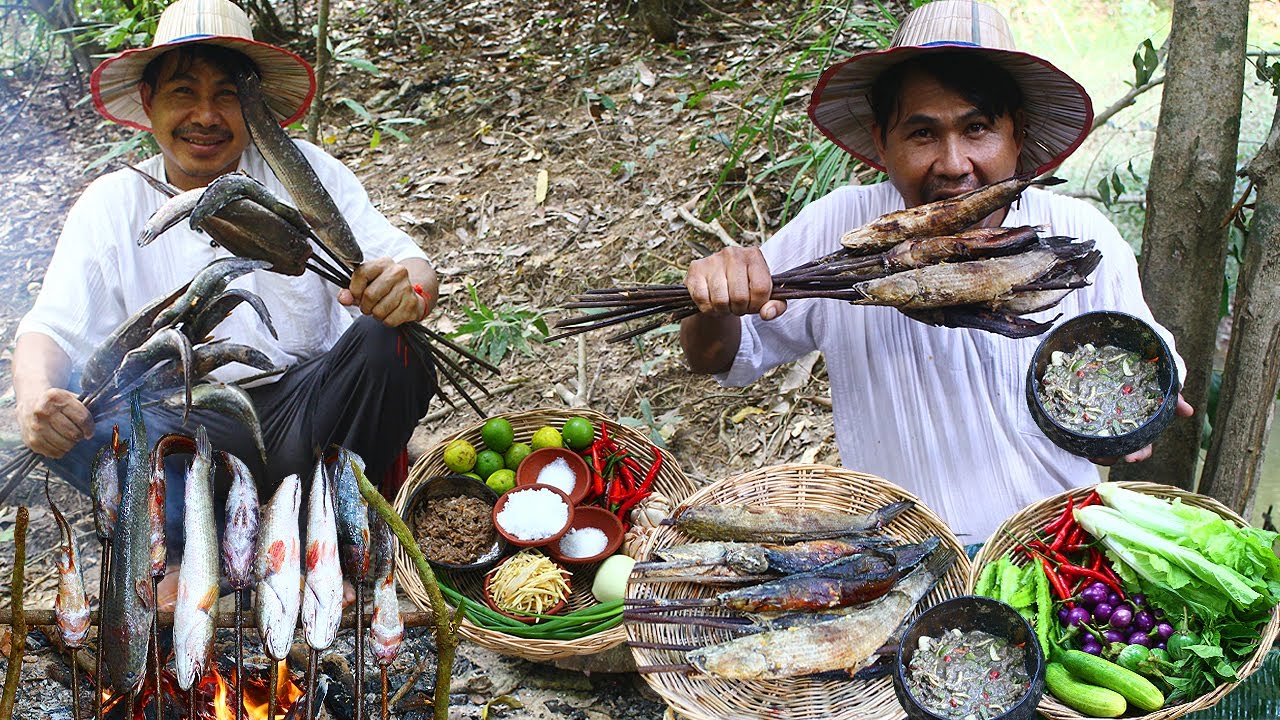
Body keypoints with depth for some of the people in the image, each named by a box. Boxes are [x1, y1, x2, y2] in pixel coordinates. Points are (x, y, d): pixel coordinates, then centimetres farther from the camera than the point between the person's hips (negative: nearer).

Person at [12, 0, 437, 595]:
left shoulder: (304, 172, 4)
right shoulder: (112, 205, 7)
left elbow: (407, 265, -5)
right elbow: (51, 328, -1)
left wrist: (409, 286, -33)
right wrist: (36, 395, -27)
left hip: (308, 412, 0)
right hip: (194, 435, 1)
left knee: (386, 339, -28)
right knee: (73, 399, -25)